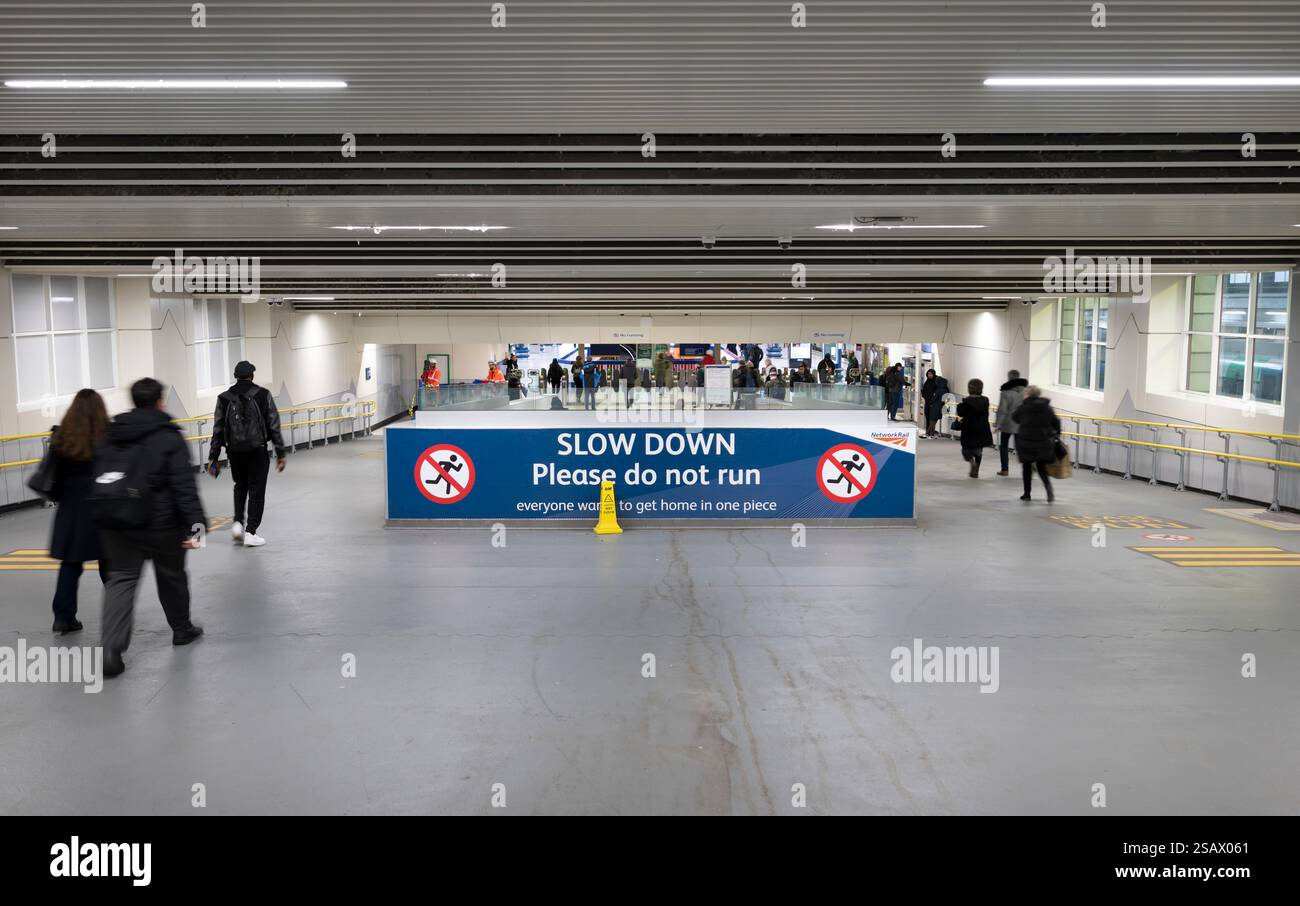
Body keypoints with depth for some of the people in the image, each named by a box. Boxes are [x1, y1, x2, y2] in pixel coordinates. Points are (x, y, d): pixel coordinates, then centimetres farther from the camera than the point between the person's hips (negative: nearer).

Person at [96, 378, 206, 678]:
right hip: (160, 523, -4)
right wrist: (195, 523, -18)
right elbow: (184, 486, -17)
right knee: (172, 576, 15)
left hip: (115, 522, 4)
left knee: (120, 578, 4)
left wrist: (104, 517, 20)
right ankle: (182, 629, 33)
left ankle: (111, 647, -11)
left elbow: (98, 478, 13)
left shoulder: (110, 435, 9)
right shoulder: (169, 438, -11)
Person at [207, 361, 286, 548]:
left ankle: (238, 522, 13)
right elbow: (274, 426, -5)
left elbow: (217, 430, 3)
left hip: (234, 451, 3)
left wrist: (213, 457, 8)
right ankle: (250, 532, 0)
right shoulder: (263, 395, -3)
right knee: (256, 490, 3)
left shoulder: (224, 398, 3)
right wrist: (280, 453, -1)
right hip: (257, 451, -3)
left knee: (240, 486, 24)